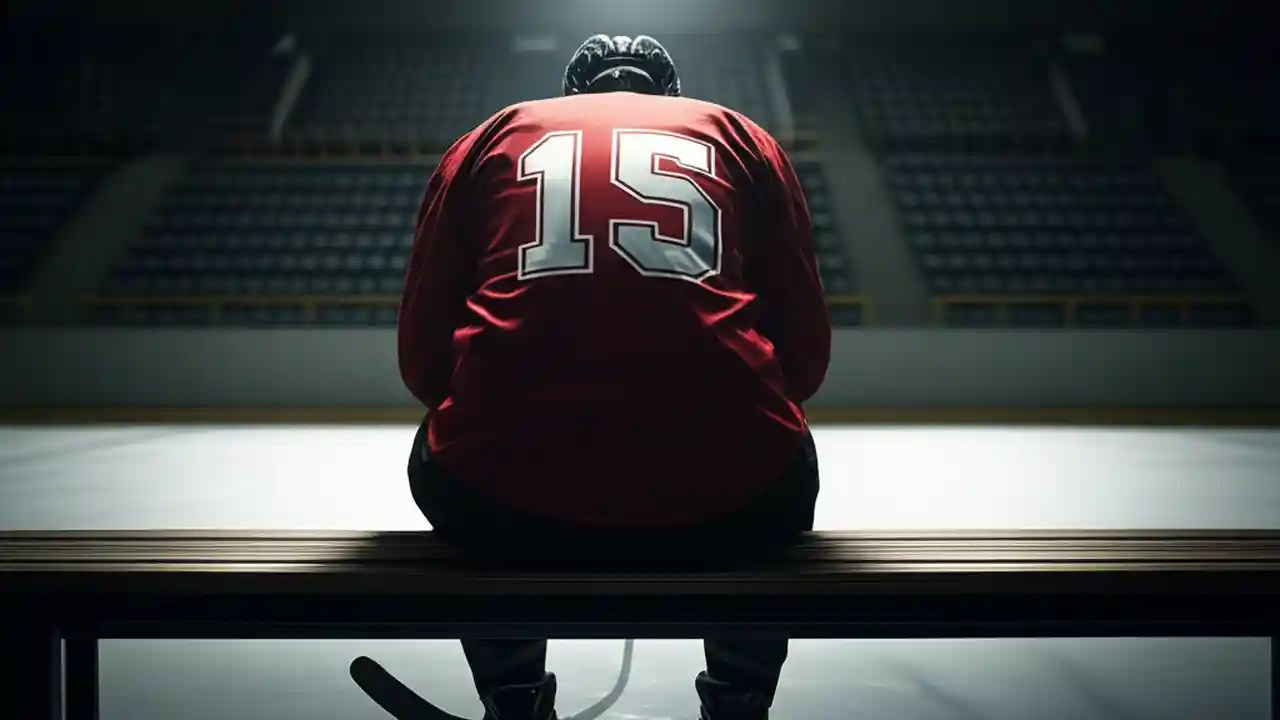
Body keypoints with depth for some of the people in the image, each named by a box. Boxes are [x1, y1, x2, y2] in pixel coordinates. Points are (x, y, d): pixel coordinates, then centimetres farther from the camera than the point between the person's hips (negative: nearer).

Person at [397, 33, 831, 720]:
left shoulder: (493, 138, 20)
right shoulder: (741, 137, 21)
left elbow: (423, 359, 16)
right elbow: (806, 356, 16)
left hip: (504, 500, 0)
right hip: (730, 494, 0)